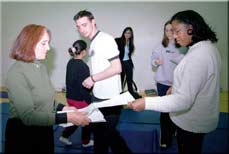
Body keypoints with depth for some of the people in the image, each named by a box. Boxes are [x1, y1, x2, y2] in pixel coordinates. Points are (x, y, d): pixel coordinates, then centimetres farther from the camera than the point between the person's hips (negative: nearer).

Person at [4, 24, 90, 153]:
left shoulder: (42, 67, 3)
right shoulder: (17, 72, -21)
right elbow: (28, 116, -27)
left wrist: (63, 108, -6)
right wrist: (67, 118, -30)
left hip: (45, 131, 7)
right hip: (23, 135, -7)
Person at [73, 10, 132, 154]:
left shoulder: (105, 39, -15)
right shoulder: (93, 43, 10)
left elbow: (117, 68, -21)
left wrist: (93, 78, -15)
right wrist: (91, 81, 2)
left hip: (110, 98, -8)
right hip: (98, 96, 8)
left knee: (108, 132, 6)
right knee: (98, 130, 21)